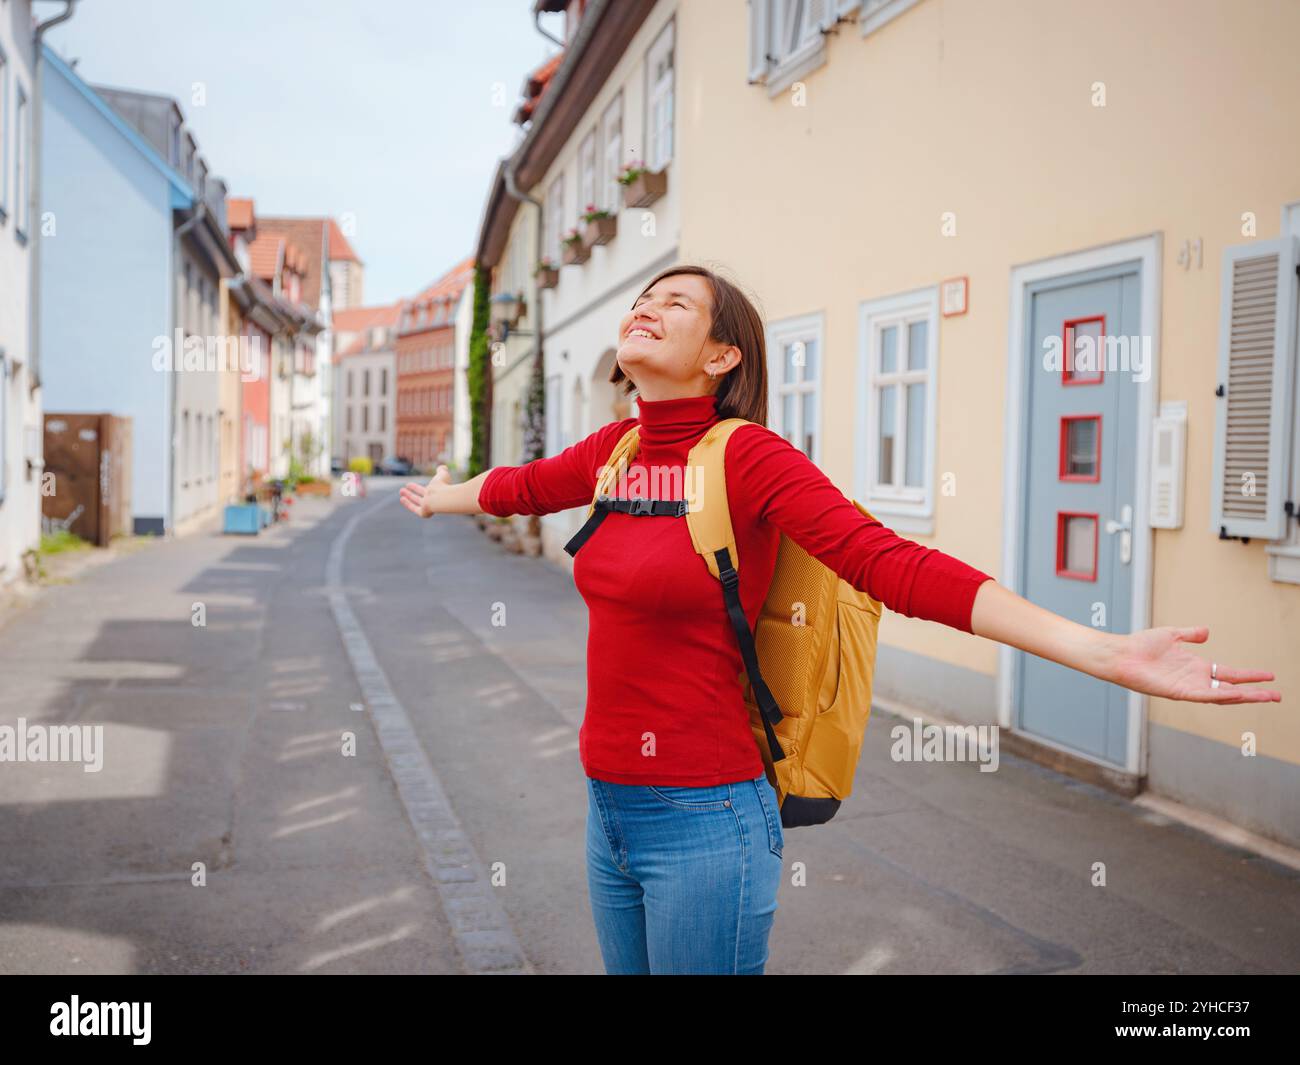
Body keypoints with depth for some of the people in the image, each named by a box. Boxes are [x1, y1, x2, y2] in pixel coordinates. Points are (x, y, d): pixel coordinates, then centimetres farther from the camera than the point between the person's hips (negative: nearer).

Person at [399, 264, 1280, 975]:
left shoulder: (748, 456, -14)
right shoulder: (617, 449, 4)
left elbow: (894, 565, -23)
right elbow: (524, 487, 24)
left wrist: (1108, 654, -31)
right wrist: (440, 499, 43)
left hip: (703, 819, -6)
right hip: (610, 810, 6)